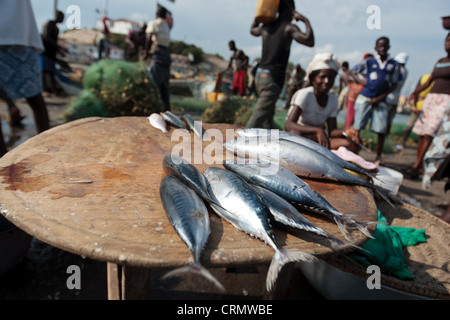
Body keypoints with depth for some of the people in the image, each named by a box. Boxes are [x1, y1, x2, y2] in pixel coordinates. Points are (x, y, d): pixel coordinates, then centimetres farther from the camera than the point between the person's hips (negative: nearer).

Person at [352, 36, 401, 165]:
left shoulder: (393, 64, 9)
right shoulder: (368, 61, 6)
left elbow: (393, 85, 8)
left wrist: (380, 98, -4)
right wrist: (363, 82, -2)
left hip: (380, 100, 1)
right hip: (365, 98, -1)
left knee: (381, 130, -1)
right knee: (357, 127, -4)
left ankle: (378, 158, 13)